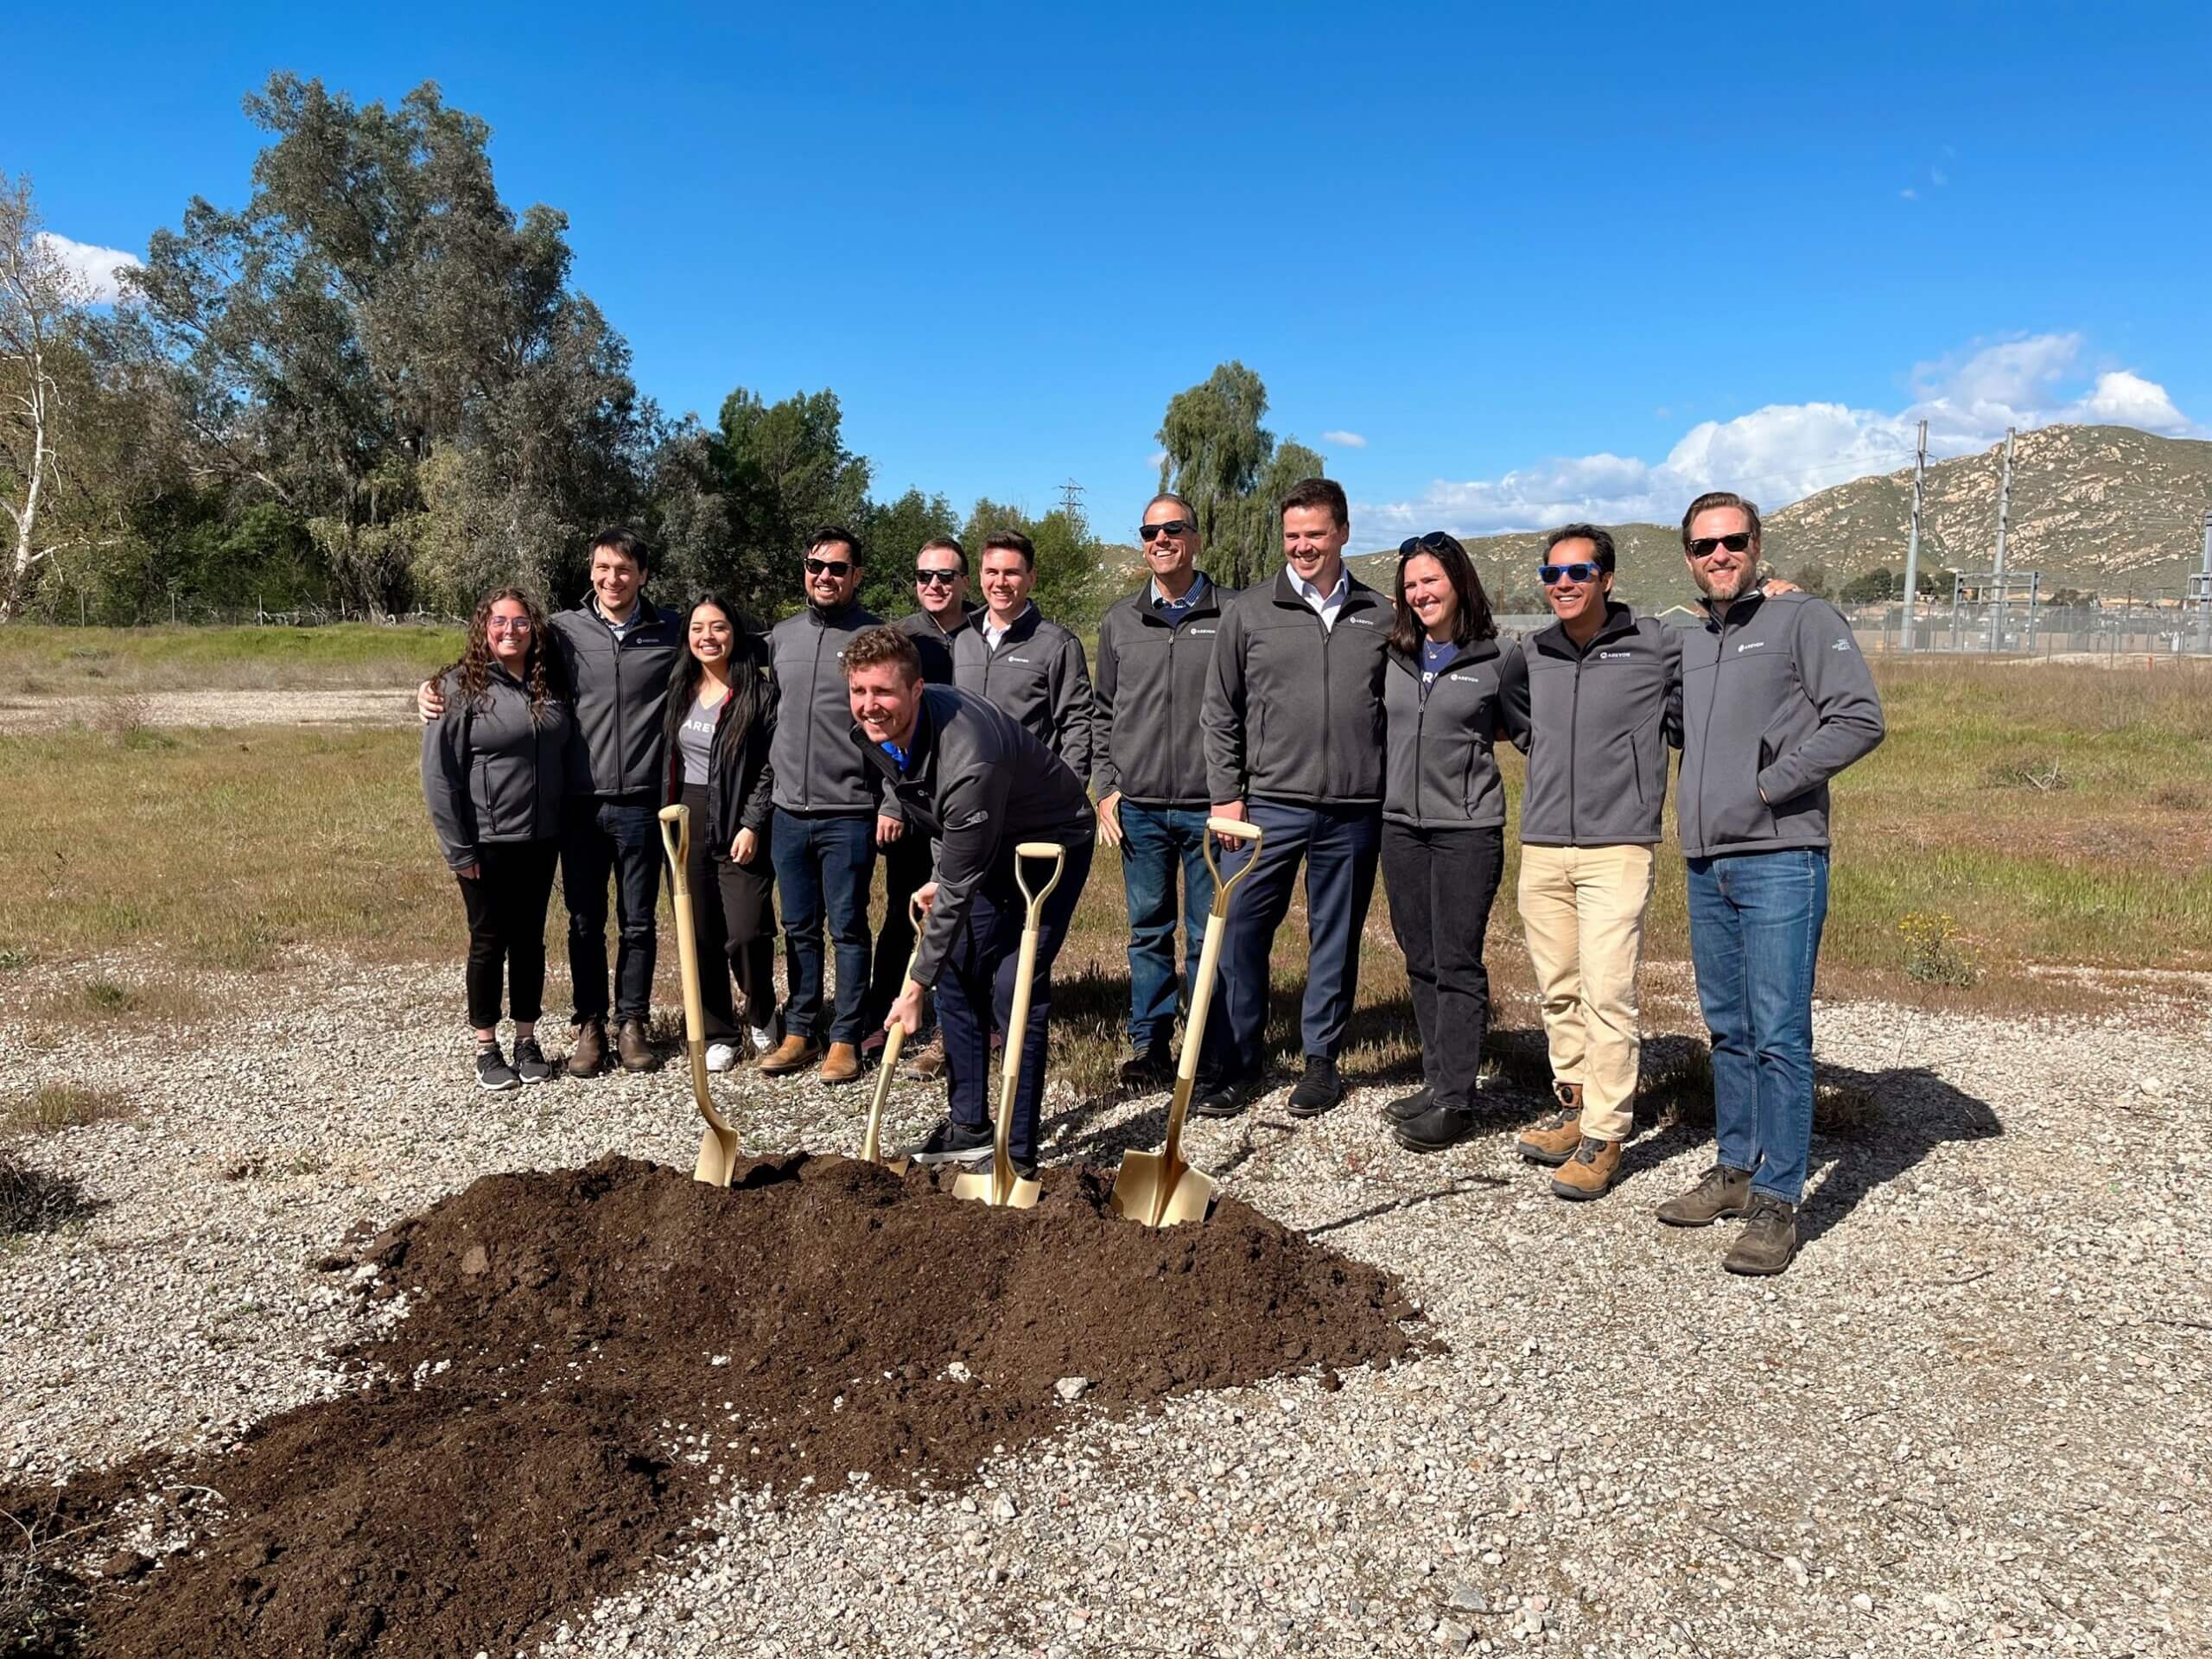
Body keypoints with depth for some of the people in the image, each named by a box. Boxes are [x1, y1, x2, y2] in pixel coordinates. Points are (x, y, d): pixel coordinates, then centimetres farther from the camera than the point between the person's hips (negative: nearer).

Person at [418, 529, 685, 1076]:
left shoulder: (671, 633, 0)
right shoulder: (564, 630, 1)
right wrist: (437, 689, -6)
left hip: (641, 804, 0)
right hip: (581, 804, 1)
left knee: (637, 922, 9)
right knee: (585, 922, 10)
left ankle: (632, 1022, 23)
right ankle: (589, 1025, 23)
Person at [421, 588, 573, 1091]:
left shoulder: (549, 686, 7)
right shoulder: (460, 687, -9)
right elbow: (438, 772, -11)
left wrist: (564, 827, 6)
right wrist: (458, 848, -13)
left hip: (540, 840, 4)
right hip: (486, 843, -4)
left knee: (530, 940, 12)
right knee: (489, 942, 6)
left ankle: (527, 1040, 24)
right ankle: (486, 1049, 19)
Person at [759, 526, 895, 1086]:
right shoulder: (780, 636, 12)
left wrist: (894, 802, -11)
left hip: (850, 814, -5)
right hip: (788, 812, 5)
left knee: (847, 929, 2)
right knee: (799, 929, 12)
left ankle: (845, 1039, 10)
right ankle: (800, 1033, 21)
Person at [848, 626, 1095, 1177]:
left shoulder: (968, 760, -40)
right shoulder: (872, 734, -15)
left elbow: (958, 889, -32)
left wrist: (915, 987, -24)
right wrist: (938, 876, 9)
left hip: (1051, 845, -8)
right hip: (981, 846, 8)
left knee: (1015, 993, -14)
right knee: (958, 976, 7)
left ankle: (1018, 1154, -3)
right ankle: (969, 1126, 20)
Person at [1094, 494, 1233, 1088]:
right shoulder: (1120, 622, 10)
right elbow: (1102, 711, 14)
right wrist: (1106, 787, 6)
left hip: (1210, 808, -3)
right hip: (1139, 807, 3)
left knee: (1209, 937, 4)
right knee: (1148, 932, 10)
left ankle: (1211, 1057, 14)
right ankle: (1149, 1048, 20)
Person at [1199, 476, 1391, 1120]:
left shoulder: (1381, 617, 6)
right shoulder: (1248, 612, 3)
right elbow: (1220, 713, 5)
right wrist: (1226, 795, -1)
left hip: (1354, 811, 1)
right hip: (1268, 805, -1)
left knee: (1337, 938, 10)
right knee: (1241, 933, 0)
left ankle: (1321, 1060, 24)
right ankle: (1240, 1063, 14)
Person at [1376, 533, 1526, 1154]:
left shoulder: (1498, 659, -3)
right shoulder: (1395, 656, 9)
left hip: (1467, 828, -5)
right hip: (1400, 825, 5)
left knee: (1457, 964, -3)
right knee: (1421, 963, 11)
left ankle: (1455, 1102, 3)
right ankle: (1438, 1082, 21)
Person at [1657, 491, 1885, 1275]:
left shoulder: (1804, 618, -2)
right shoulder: (1689, 643, 18)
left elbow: (1859, 719, -11)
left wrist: (1771, 784, -12)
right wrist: (1694, 799, 13)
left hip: (1779, 862, -7)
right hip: (1706, 864, 7)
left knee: (1778, 1035, -6)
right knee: (1728, 1030, 14)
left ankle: (1776, 1201, 0)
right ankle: (1735, 1167, 25)